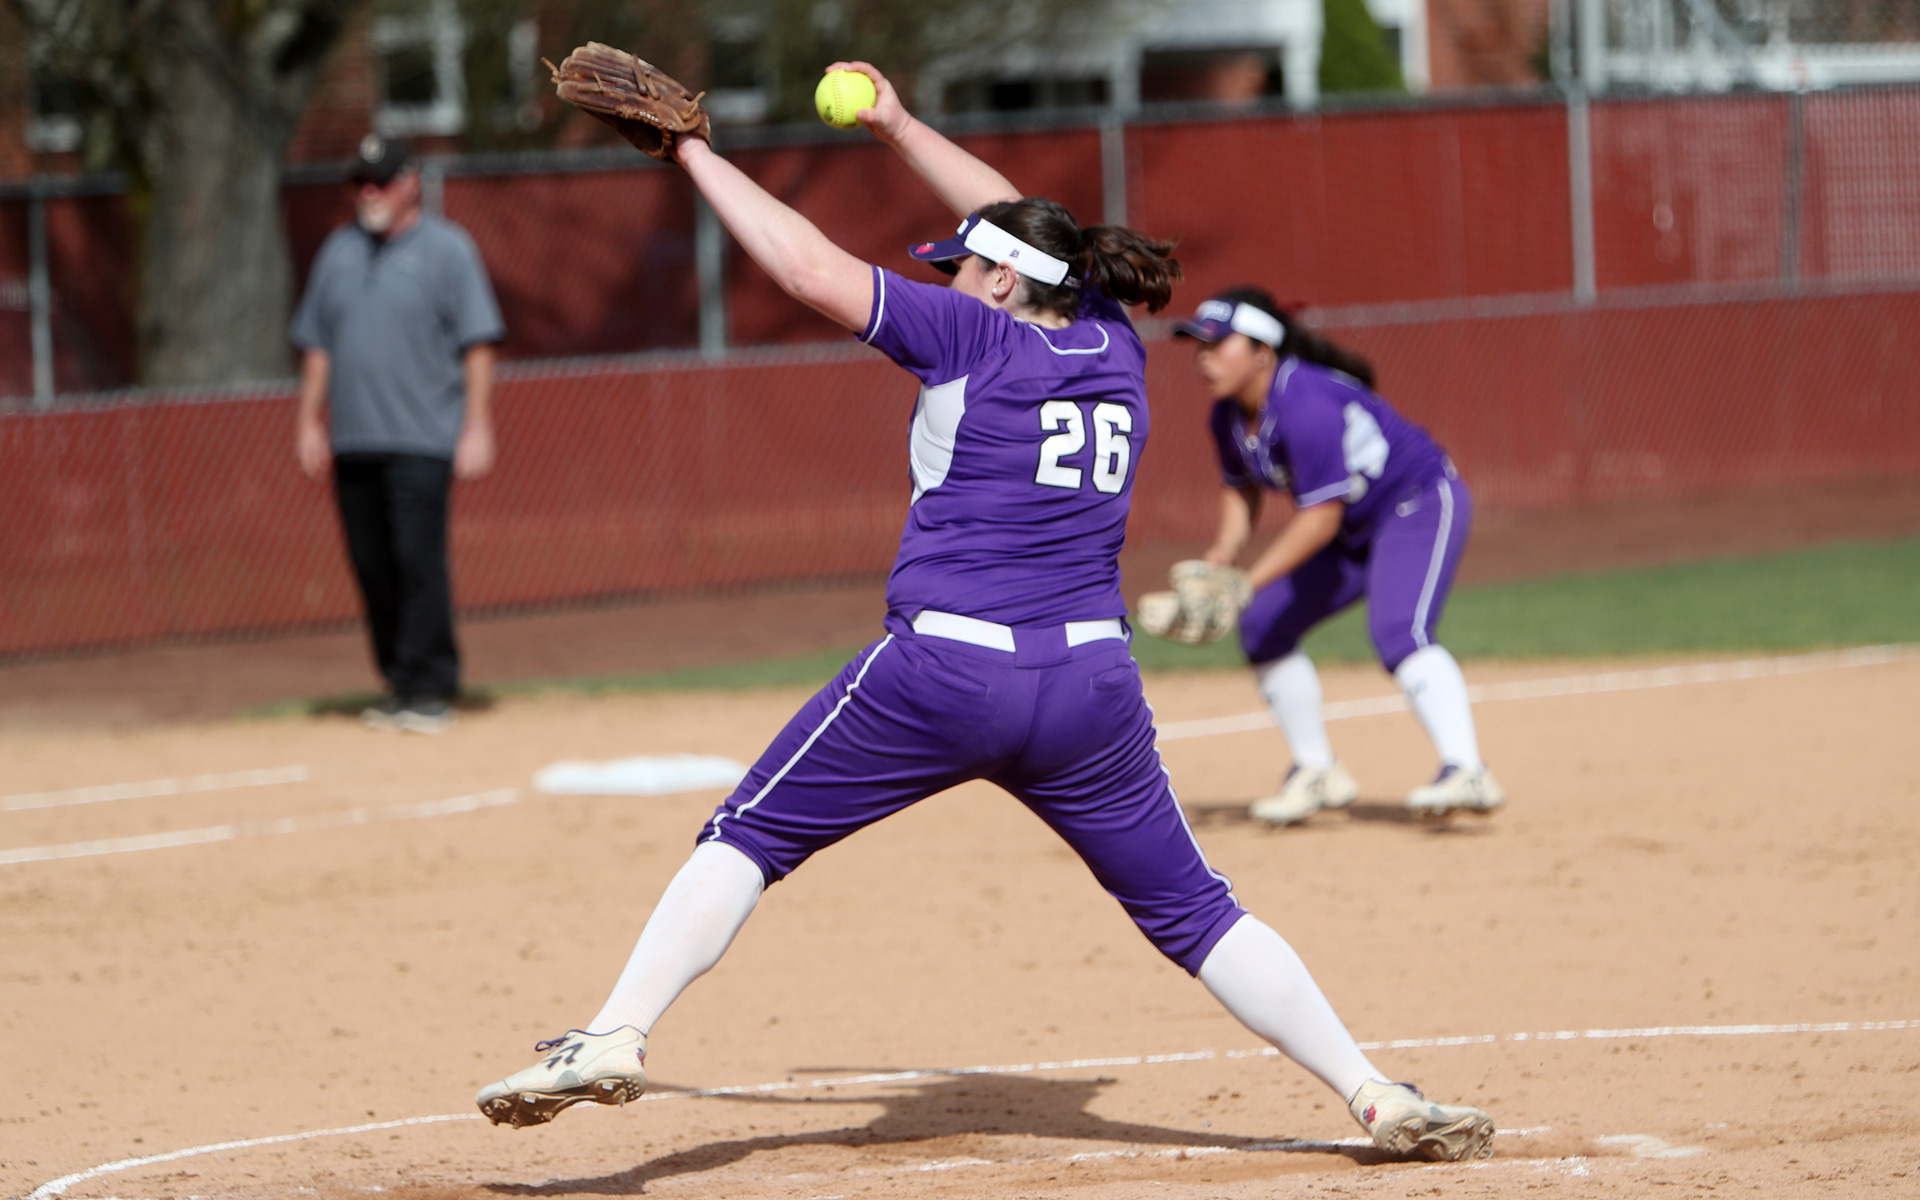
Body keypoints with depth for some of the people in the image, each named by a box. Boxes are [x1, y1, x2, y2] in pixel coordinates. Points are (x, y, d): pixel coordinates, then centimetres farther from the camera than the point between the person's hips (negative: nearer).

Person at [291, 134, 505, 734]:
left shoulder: (446, 248, 1)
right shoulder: (339, 250, 16)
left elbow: (477, 342, -4)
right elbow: (316, 342, 20)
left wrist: (477, 429, -10)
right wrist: (310, 422, 13)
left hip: (422, 438, -5)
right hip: (352, 439, 5)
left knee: (418, 564, -11)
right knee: (372, 569, 5)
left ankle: (430, 690, -7)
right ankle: (399, 685, 14)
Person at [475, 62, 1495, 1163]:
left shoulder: (975, 338, -2)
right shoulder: (1113, 348, 13)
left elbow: (812, 267, -3)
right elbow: (1025, 231, 29)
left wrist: (695, 153, 7)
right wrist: (901, 129, 36)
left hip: (944, 673, -5)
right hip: (1093, 688, 5)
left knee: (749, 837, 5)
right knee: (1192, 907, 12)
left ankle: (618, 1035, -9)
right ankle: (1379, 1099, 5)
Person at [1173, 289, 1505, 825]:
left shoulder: (1307, 404, -32)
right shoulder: (1230, 417, -4)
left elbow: (1320, 517, -31)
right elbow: (1240, 489, 12)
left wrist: (1248, 582, -33)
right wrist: (1225, 551, -9)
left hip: (1422, 504, -10)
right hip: (1356, 531, 10)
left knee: (1397, 631, -32)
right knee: (1262, 627, 8)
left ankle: (1467, 774, -41)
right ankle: (1316, 773, 20)